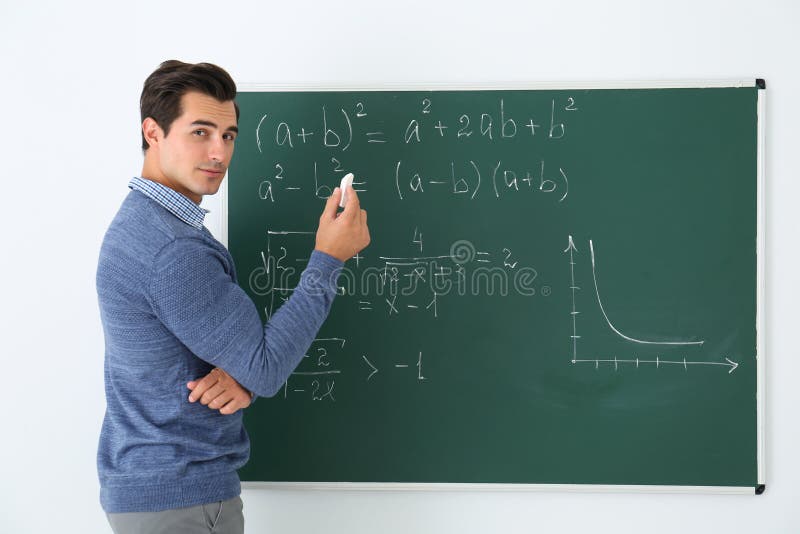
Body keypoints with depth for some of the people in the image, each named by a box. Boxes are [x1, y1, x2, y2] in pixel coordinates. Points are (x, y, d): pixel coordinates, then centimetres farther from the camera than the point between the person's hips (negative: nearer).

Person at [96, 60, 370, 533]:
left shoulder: (143, 223, 8)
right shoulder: (173, 250, -24)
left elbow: (238, 345, 11)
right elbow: (266, 369, -20)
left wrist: (242, 375, -11)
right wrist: (329, 259, -17)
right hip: (178, 495, -9)